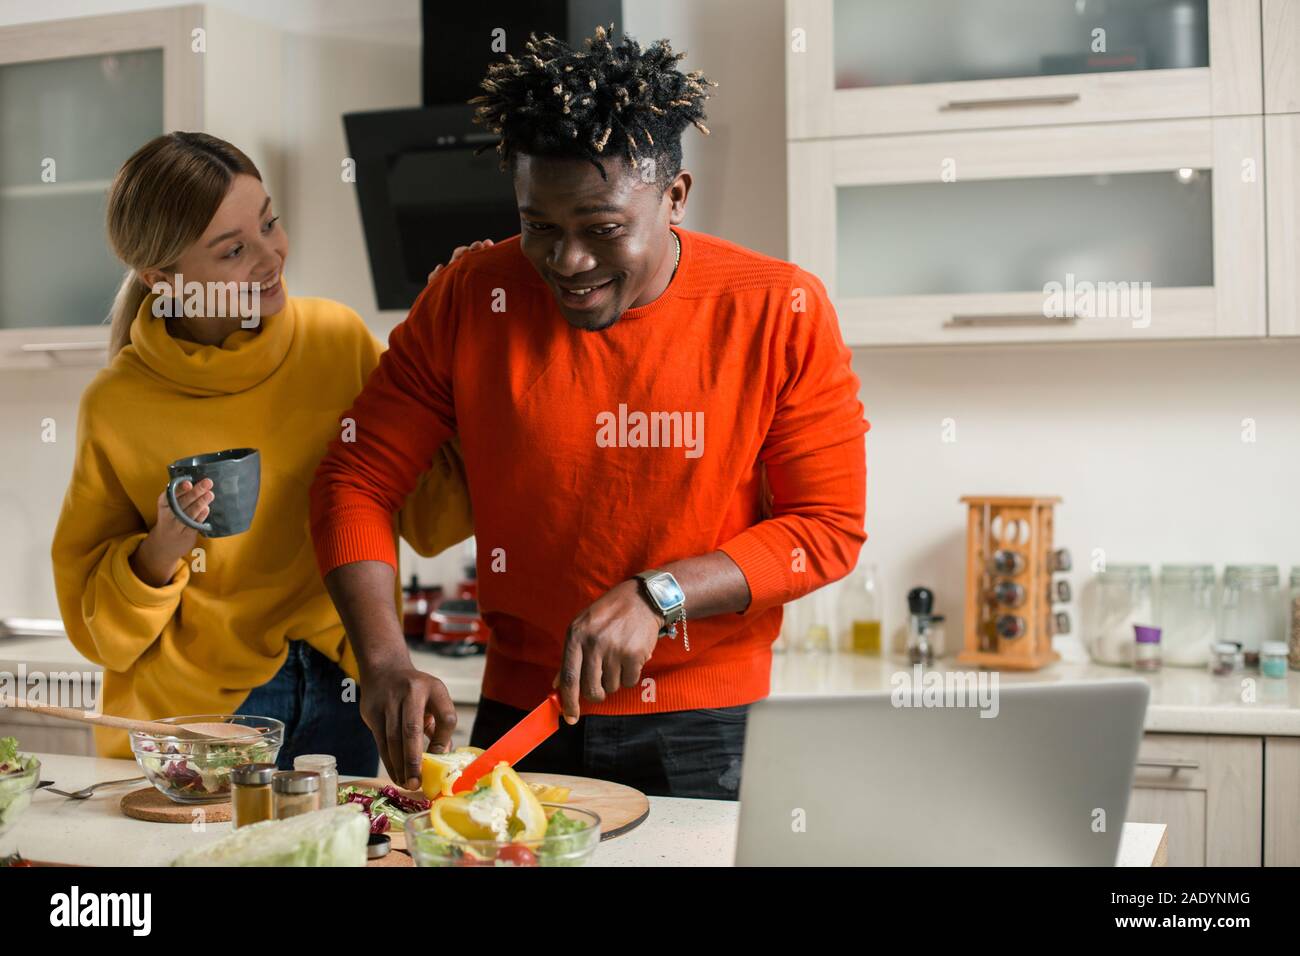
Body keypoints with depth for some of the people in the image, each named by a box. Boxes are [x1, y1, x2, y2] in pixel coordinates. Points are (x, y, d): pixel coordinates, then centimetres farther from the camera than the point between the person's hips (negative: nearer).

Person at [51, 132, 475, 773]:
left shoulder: (337, 337, -5)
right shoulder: (117, 407, -12)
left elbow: (427, 519, 0)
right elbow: (95, 625, -2)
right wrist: (159, 554, -22)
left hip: (340, 702, 3)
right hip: (188, 717, -2)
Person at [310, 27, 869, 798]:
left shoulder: (780, 313, -11)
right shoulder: (469, 300, -6)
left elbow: (830, 525, -8)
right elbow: (356, 482, -3)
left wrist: (657, 597, -21)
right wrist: (386, 663, -18)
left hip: (701, 732, -2)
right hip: (517, 710, 2)